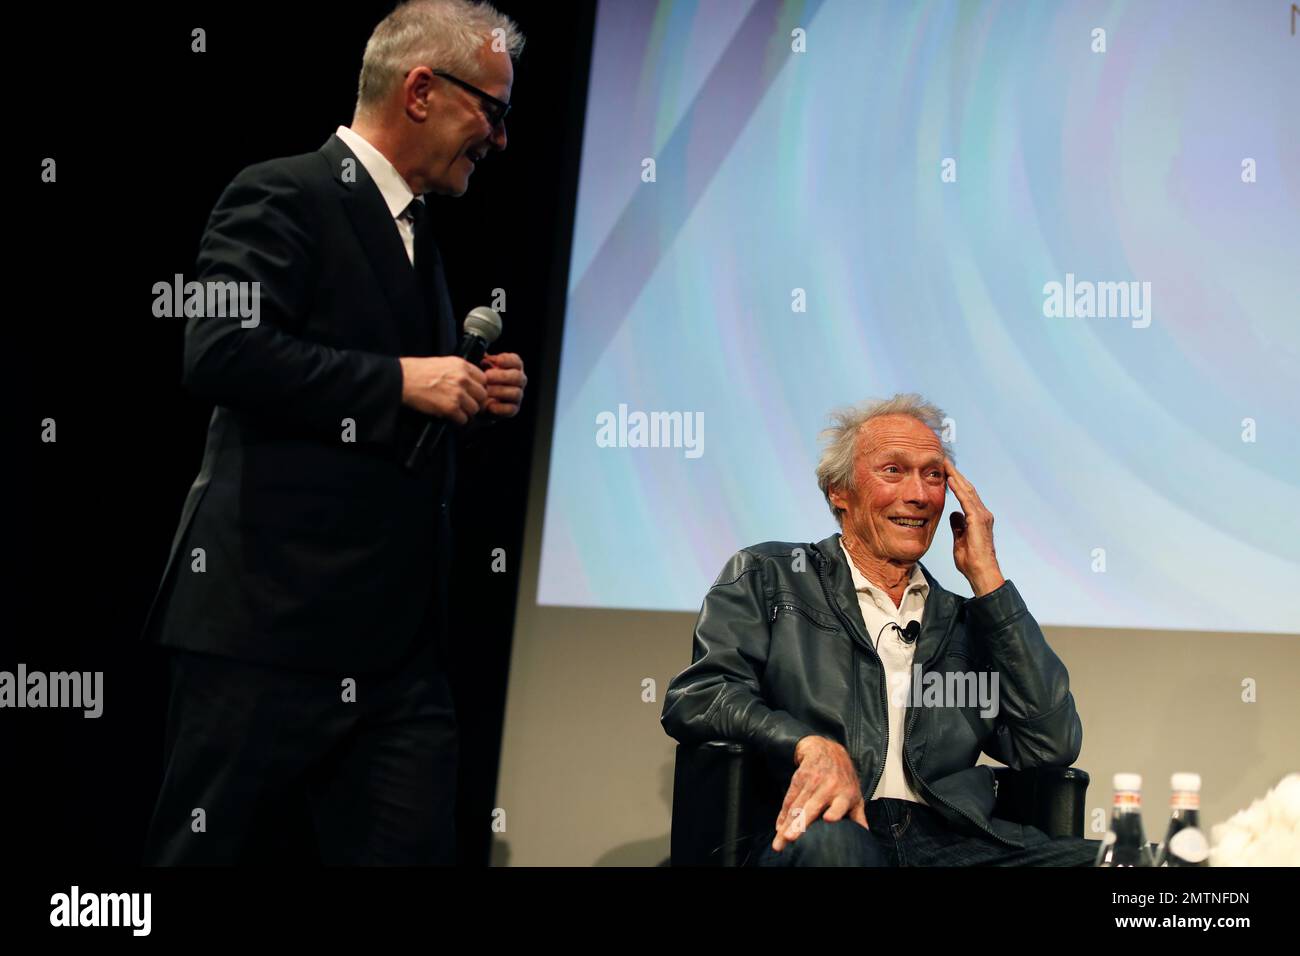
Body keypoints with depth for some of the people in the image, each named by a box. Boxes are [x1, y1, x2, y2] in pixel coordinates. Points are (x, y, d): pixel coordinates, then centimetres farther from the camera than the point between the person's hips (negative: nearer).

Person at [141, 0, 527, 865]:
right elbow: (220, 354, -21)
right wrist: (401, 381, -18)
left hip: (401, 634, 8)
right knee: (203, 852, 1)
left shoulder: (418, 239, 22)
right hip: (272, 621, -8)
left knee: (412, 850, 3)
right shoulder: (284, 197, -6)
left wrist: (475, 397, 8)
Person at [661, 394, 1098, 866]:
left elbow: (1052, 744, 11)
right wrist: (813, 746, -19)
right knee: (828, 840, -40)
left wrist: (985, 575, 12)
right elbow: (698, 698, 2)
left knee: (1092, 859, -26)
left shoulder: (963, 622, 24)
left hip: (953, 842, 3)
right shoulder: (767, 576, 17)